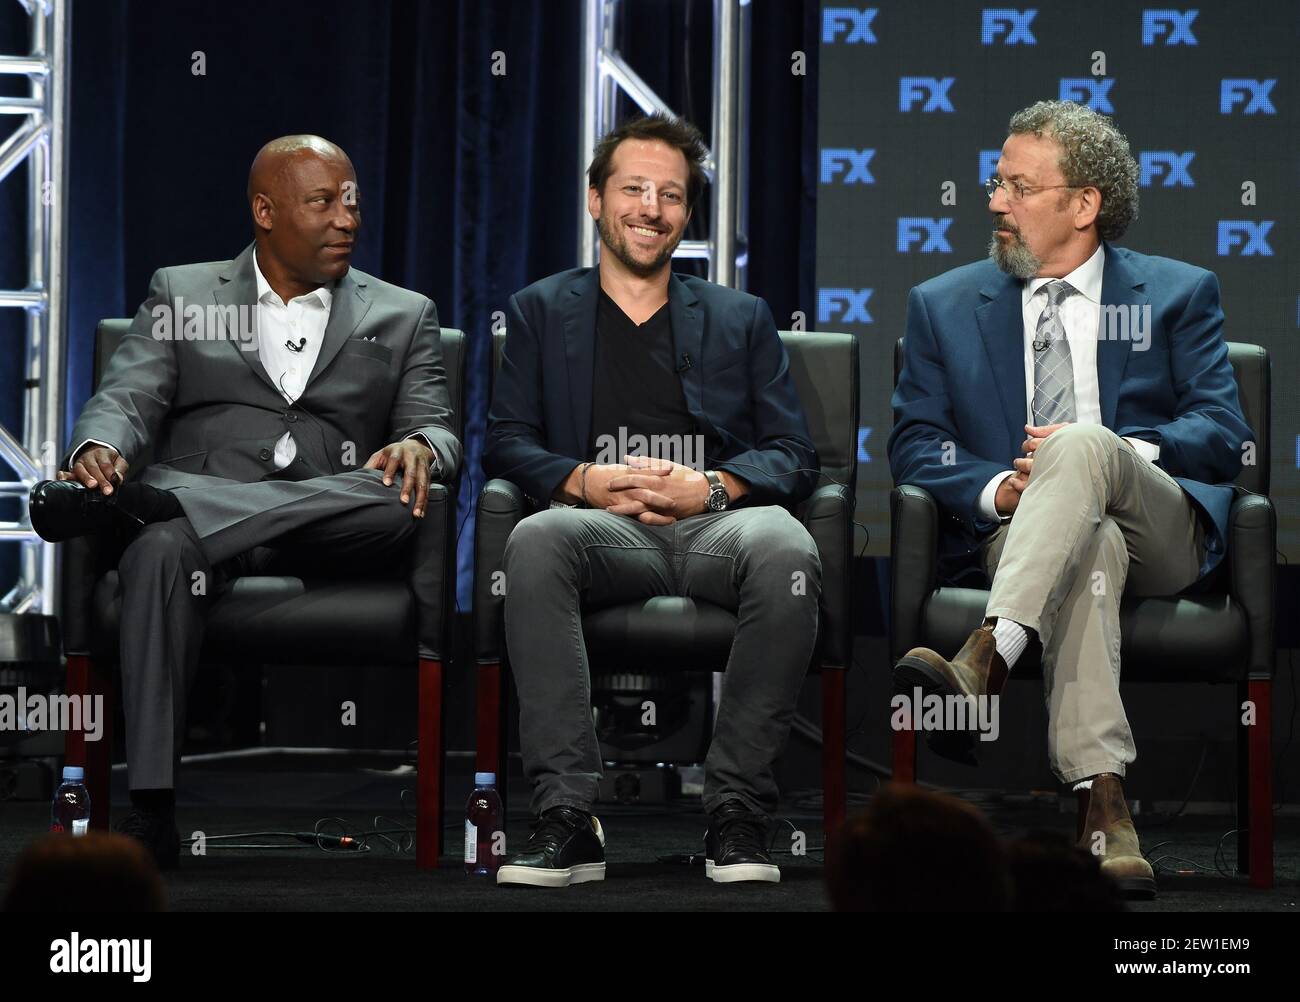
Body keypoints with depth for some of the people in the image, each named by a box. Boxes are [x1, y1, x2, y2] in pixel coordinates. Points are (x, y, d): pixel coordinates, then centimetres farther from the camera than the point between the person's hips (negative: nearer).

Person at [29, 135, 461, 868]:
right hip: (191, 520, -1)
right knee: (161, 553, -38)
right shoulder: (181, 293, 19)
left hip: (325, 533, 1)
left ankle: (134, 503, -35)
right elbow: (128, 399, 7)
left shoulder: (402, 317, 21)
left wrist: (421, 446, -15)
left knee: (399, 501, -35)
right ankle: (152, 812, -43)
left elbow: (438, 429, 12)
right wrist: (99, 448, -18)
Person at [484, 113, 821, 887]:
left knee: (786, 550, -37)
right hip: (603, 528, 0)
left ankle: (738, 812, -30)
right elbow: (508, 444, 12)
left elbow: (795, 458, 14)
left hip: (718, 522, 1)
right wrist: (587, 481, -9)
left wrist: (709, 487, -7)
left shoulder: (741, 319, 25)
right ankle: (567, 816, -39)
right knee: (537, 541, -38)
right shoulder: (542, 312, 24)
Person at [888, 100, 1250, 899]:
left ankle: (984, 663, -56)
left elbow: (1224, 435, 4)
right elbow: (915, 443, 10)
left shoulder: (1178, 294, 16)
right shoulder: (944, 306, 20)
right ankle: (1101, 797, -55)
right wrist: (999, 490, -12)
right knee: (1088, 542, -38)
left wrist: (1110, 451, -14)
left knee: (1081, 446, -35)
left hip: (1159, 528, -1)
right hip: (1016, 530, 1)